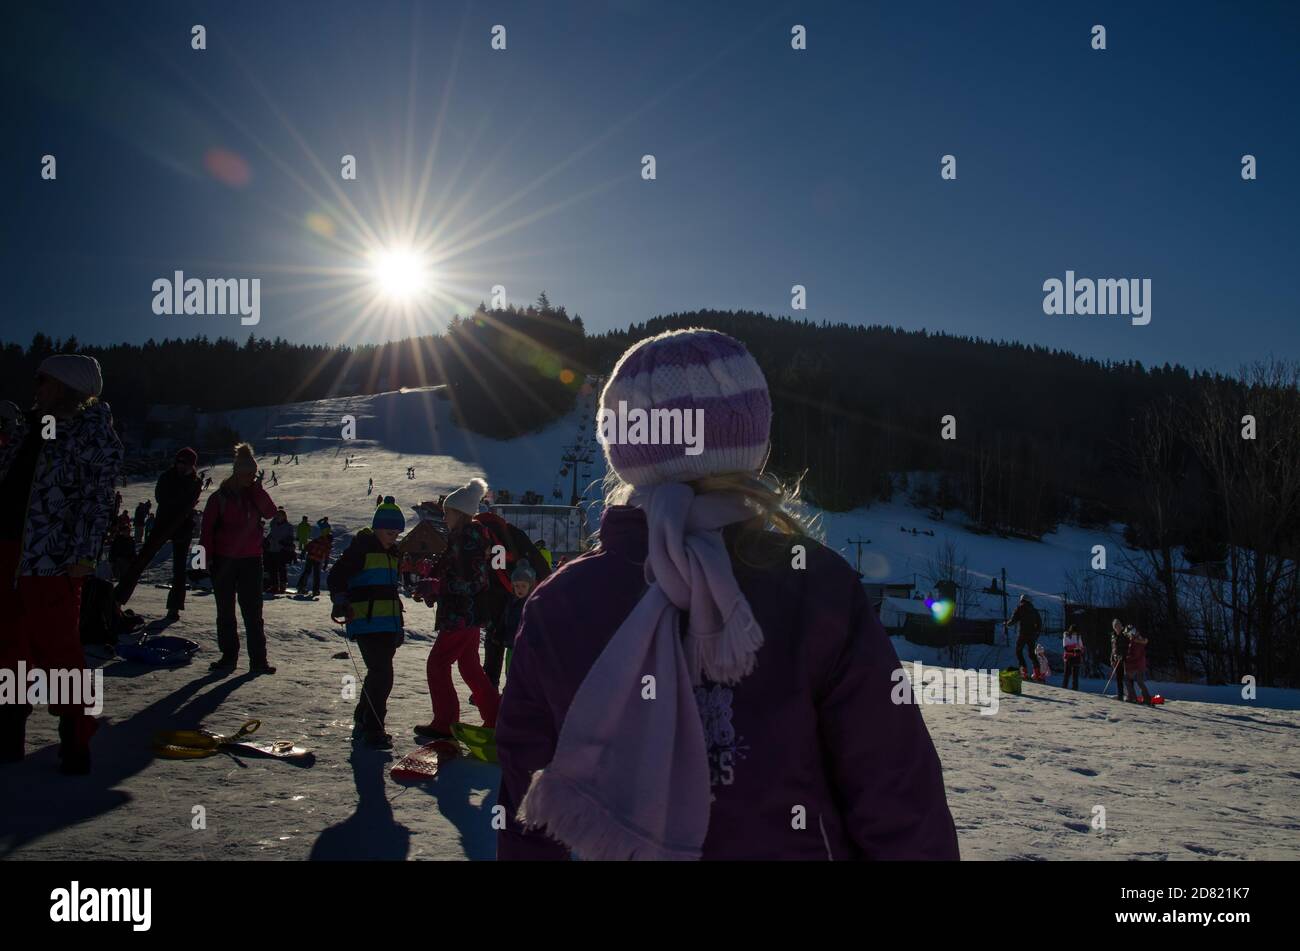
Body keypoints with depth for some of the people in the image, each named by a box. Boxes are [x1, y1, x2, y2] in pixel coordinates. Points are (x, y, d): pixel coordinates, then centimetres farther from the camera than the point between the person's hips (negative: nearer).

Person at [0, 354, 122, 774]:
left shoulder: (93, 430, -6)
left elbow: (99, 497, -13)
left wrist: (83, 553, -19)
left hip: (51, 556, -8)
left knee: (57, 647, -5)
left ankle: (75, 738, 5)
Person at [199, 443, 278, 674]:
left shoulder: (255, 496, 7)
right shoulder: (220, 497, -2)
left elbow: (270, 512, -11)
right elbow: (207, 528, -3)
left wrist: (257, 490, -13)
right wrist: (207, 556, -10)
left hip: (251, 560, 1)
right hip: (224, 560, -1)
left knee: (253, 612, -1)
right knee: (225, 612, 7)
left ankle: (258, 659, -1)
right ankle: (228, 656, 16)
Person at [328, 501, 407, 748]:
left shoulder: (391, 553, 18)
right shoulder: (361, 548, -7)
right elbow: (336, 577, -10)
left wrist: (398, 626, 31)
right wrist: (340, 601, -25)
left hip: (388, 625, 8)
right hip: (366, 623, -8)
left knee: (379, 673, 15)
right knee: (382, 674, -14)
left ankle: (363, 718, 32)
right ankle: (372, 728, -6)